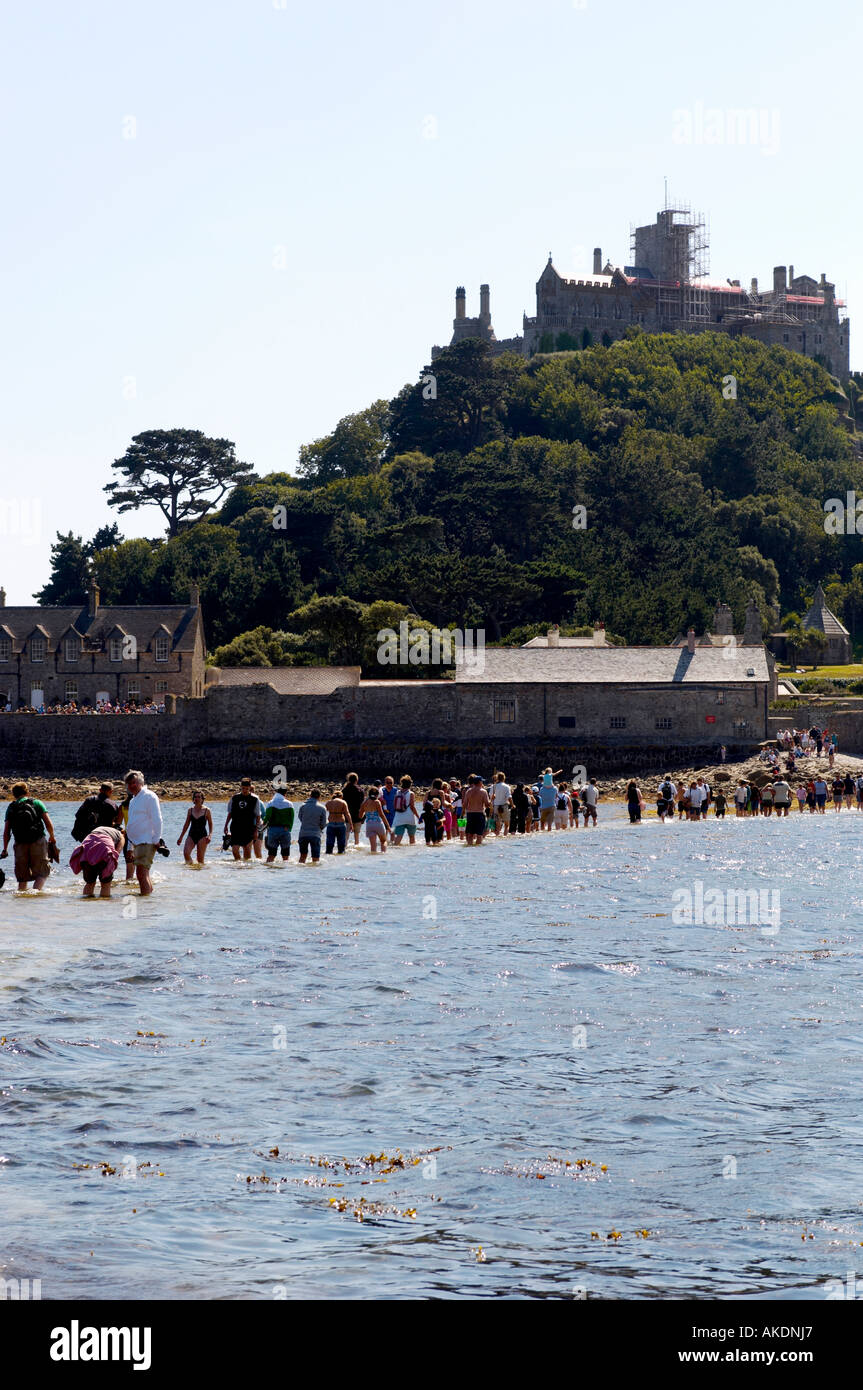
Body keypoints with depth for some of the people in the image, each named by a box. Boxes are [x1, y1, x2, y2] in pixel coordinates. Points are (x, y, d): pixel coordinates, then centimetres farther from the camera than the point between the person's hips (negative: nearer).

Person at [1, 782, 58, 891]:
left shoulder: (11, 807, 11)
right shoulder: (37, 803, 6)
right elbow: (49, 823, 0)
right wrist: (52, 837, 16)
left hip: (20, 844, 2)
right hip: (38, 841, -2)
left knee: (22, 877, 11)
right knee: (41, 873, 3)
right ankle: (36, 891, -18)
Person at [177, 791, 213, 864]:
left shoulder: (206, 810, -1)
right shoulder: (190, 810, 7)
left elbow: (210, 824, 4)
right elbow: (186, 824, 15)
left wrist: (210, 835, -12)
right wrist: (181, 837, 15)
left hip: (202, 836, -3)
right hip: (191, 835, 3)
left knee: (200, 859, -4)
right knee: (186, 853, -17)